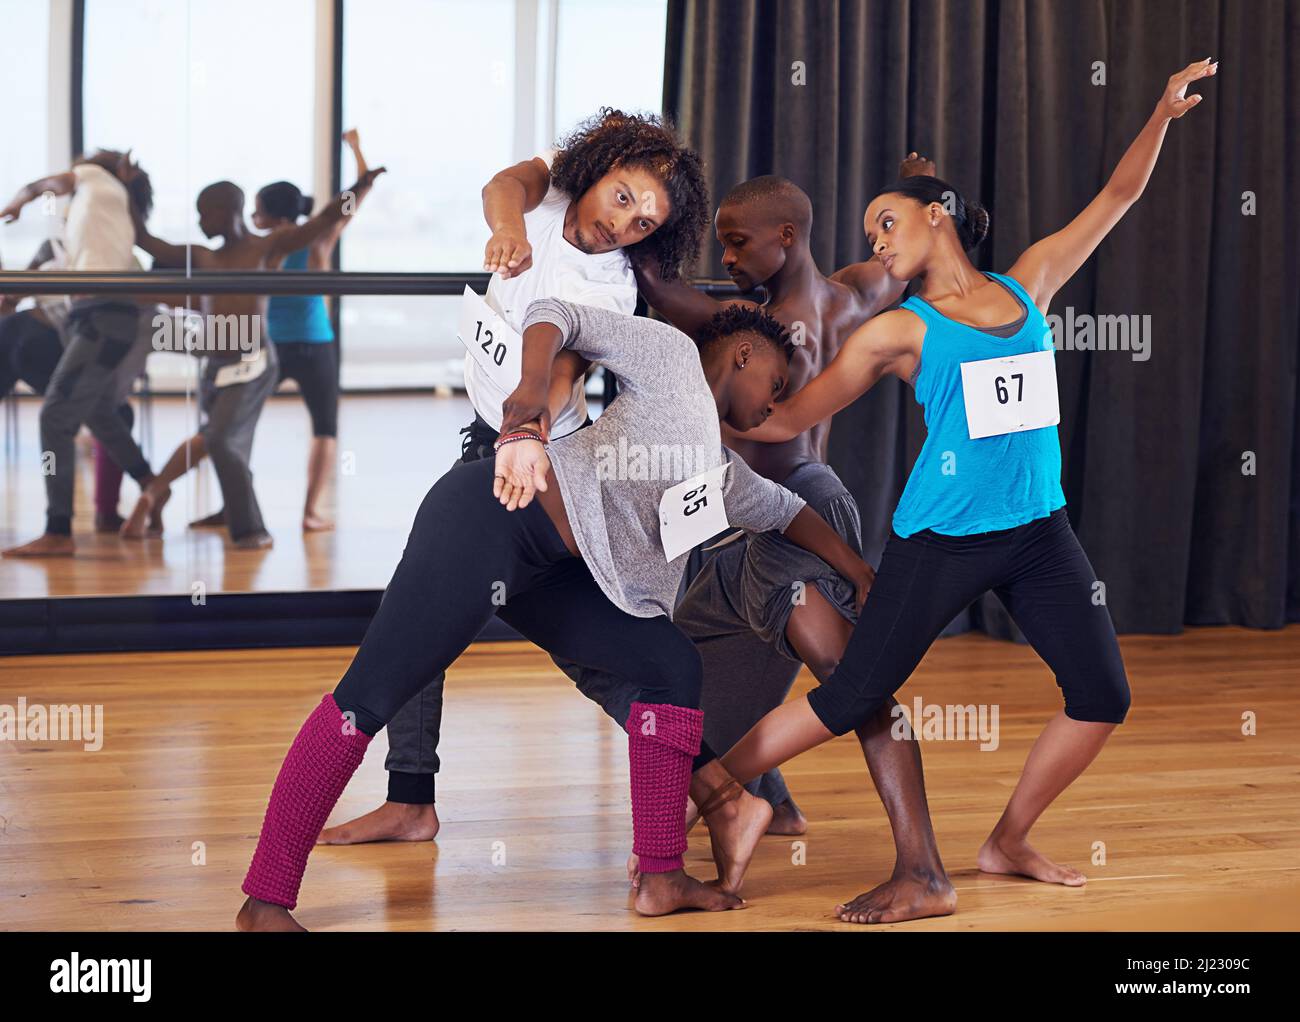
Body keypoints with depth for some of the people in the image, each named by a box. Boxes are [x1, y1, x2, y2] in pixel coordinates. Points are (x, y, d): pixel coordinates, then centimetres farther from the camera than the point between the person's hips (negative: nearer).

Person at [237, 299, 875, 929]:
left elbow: (780, 508, 47)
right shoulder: (673, 358, 6)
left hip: (544, 572, 10)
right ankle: (265, 903, -13)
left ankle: (661, 880, 8)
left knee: (674, 666, 8)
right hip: (488, 520, -10)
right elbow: (557, 316, -4)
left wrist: (857, 572, 50)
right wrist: (533, 385, -23)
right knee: (371, 694, -14)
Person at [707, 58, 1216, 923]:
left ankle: (1009, 842, 18)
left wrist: (1163, 113, 11)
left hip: (1039, 533, 4)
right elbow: (785, 420, 2)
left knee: (1104, 698, 1)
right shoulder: (898, 331, 0)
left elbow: (1117, 196, 16)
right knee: (849, 701, -6)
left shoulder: (1027, 284, 9)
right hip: (941, 539, -4)